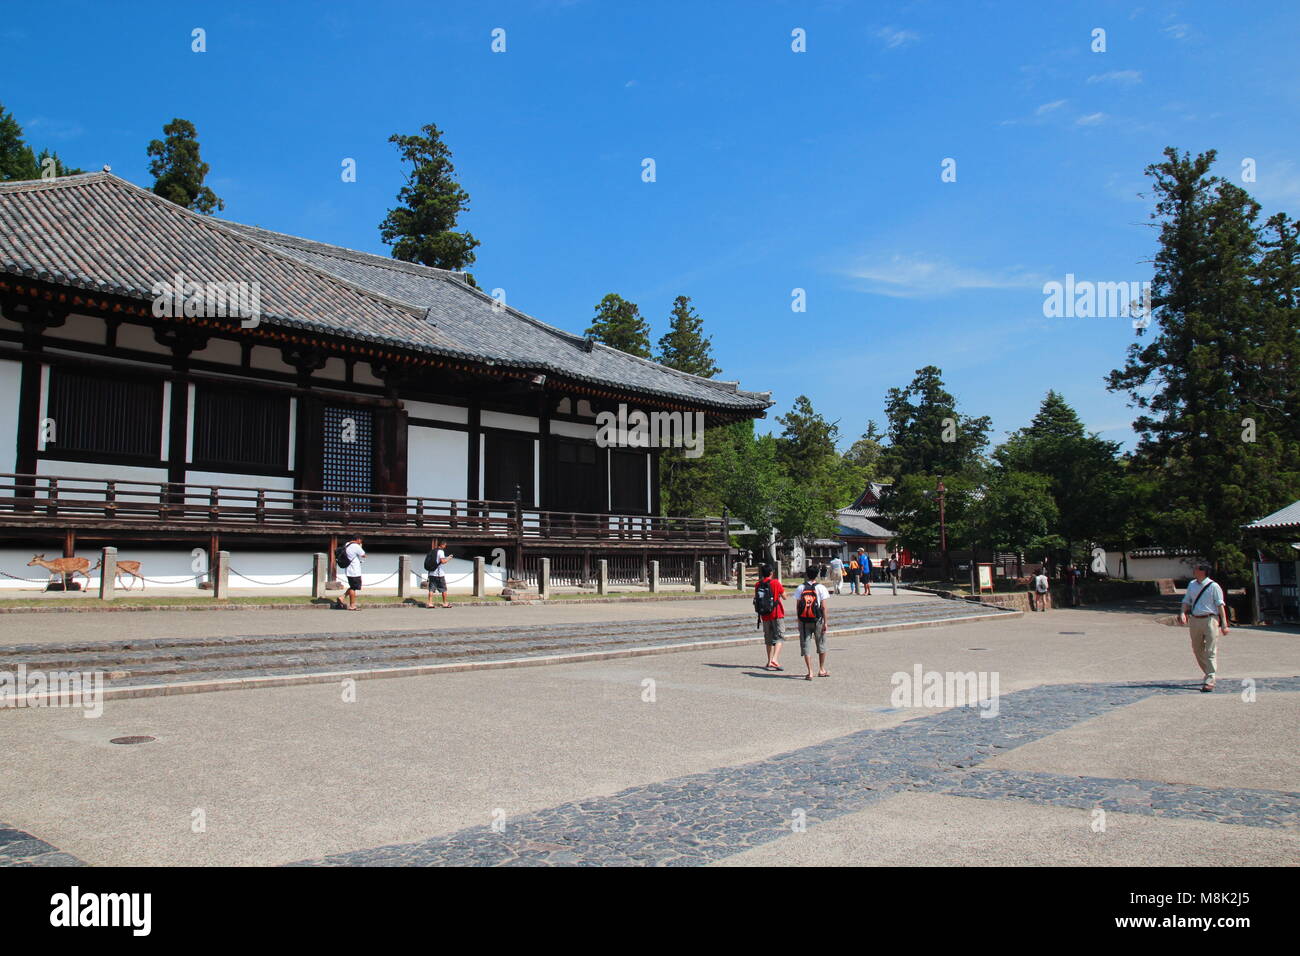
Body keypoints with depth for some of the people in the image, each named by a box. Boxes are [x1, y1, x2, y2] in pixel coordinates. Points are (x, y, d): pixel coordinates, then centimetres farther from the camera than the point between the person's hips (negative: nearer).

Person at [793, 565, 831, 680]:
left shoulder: (800, 588, 1)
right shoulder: (820, 588, -3)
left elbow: (797, 606, 1)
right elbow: (823, 607, -7)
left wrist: (799, 620, 9)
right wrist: (825, 622, -3)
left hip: (804, 621, 1)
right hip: (817, 620, -1)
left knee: (805, 645, 4)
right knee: (821, 645, 16)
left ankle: (810, 672, -4)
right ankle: (821, 670, 24)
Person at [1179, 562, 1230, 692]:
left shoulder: (1213, 586, -7)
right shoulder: (1192, 584, 10)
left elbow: (1220, 605, -8)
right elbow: (1186, 601, 14)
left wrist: (1224, 624, -11)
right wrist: (1182, 613, -5)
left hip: (1210, 620, -6)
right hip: (1194, 620, 6)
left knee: (1211, 651, -6)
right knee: (1197, 650, 14)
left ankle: (1210, 681, -7)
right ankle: (1208, 674, 32)